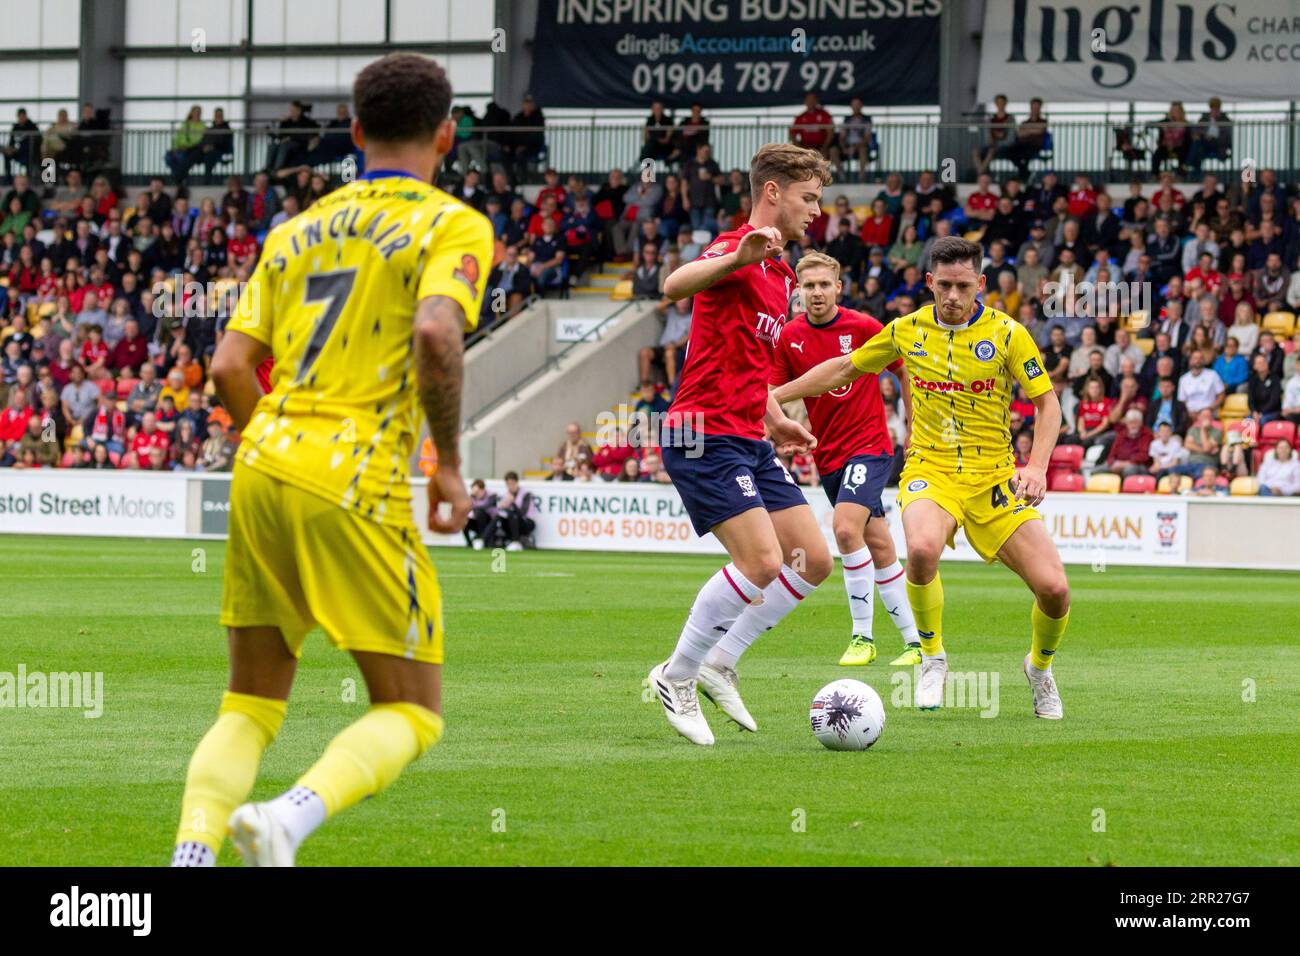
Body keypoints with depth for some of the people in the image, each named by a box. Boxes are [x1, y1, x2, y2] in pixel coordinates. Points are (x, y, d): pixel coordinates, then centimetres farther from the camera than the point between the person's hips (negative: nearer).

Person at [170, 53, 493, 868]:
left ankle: (193, 850, -9)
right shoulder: (453, 226, 2)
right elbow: (436, 334, -18)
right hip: (358, 481, -6)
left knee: (250, 706, 14)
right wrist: (450, 463, -7)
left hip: (261, 468, 6)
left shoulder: (296, 232, 19)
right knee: (411, 715, 2)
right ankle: (290, 816, -24)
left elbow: (229, 366, 12)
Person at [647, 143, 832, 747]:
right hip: (706, 436, -10)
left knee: (814, 560, 5)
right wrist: (739, 258, -52)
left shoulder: (781, 274, 19)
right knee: (762, 561, -20)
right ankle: (676, 678, -4)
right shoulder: (738, 251, -12)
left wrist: (776, 421, 28)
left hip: (749, 442, 10)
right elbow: (675, 286, -35)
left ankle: (720, 662, 15)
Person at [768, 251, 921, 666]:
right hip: (828, 456, 4)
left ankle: (863, 636, -15)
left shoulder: (863, 328, -9)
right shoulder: (790, 338, 0)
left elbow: (906, 372, 2)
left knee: (846, 527, -24)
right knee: (879, 547, 9)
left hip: (870, 445, -4)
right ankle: (914, 641, 16)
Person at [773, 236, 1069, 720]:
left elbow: (1046, 402, 0)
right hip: (930, 470, 0)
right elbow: (845, 368, 15)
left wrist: (1037, 466, -16)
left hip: (995, 476, 0)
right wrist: (773, 395, 14)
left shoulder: (1007, 333, -6)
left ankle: (1040, 667, 24)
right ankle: (932, 660, -10)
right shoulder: (907, 330, 1)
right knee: (922, 548, -36)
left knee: (1053, 588, -12)